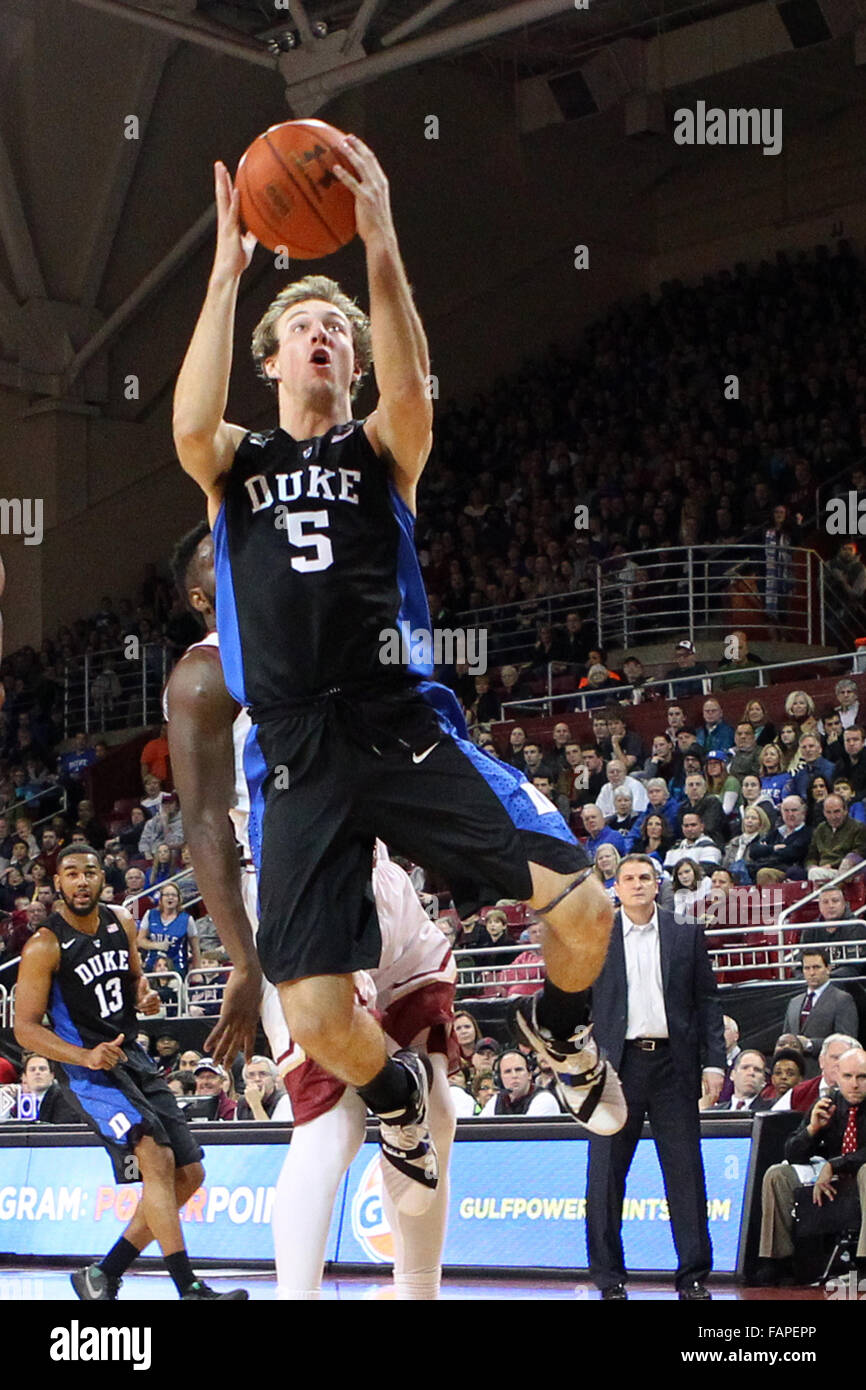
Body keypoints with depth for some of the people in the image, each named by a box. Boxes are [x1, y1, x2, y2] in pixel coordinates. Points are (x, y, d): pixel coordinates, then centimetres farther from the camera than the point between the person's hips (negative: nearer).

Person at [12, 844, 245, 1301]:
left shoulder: (121, 922, 7)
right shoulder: (45, 946, -12)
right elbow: (25, 1028, -11)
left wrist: (145, 997, -1)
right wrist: (86, 1056, -25)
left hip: (135, 1059, 8)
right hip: (92, 1070, -8)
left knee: (189, 1175, 6)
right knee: (157, 1157, -26)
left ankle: (104, 1275, 14)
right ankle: (188, 1287, -30)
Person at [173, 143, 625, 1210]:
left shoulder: (380, 451, 12)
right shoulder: (237, 463, 14)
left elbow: (411, 392, -13)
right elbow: (189, 426, -11)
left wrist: (380, 248, -26)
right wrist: (228, 271, -17)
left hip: (407, 730, 0)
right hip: (296, 756, 0)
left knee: (581, 907, -18)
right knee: (316, 1019, -12)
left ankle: (559, 1028, 18)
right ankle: (398, 1093, 24)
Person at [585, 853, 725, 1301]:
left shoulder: (686, 935, 8)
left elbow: (707, 1001, 8)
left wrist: (713, 1062, -1)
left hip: (673, 1063, 0)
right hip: (617, 1065, 0)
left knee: (685, 1172, 0)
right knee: (606, 1173, 1)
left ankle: (693, 1276, 6)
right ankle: (608, 1276, 9)